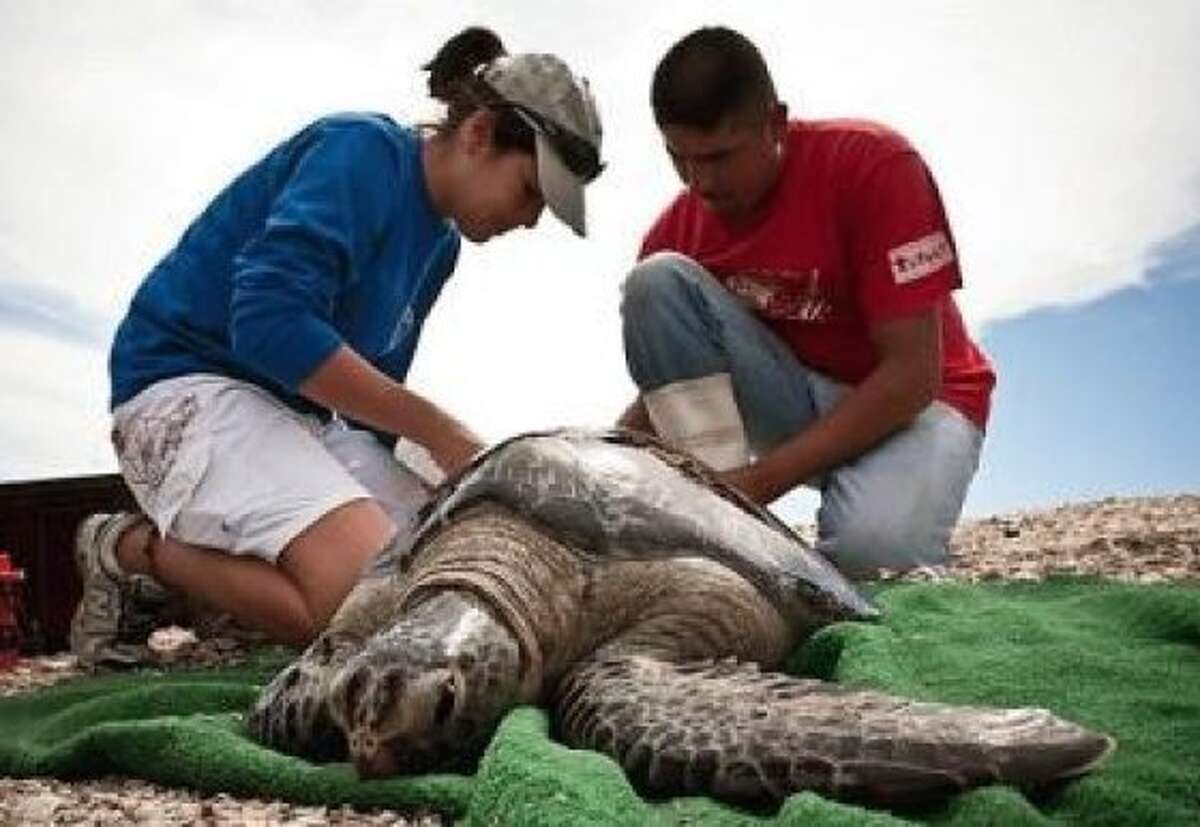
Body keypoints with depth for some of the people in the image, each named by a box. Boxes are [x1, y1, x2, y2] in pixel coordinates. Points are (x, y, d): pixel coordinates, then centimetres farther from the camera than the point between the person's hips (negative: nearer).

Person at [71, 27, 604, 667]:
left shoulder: (440, 243, 13)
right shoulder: (364, 149, -14)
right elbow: (270, 321, -26)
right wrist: (441, 434, -22)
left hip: (303, 413, 9)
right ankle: (137, 550, -6)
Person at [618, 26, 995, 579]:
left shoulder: (872, 162, -20)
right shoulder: (674, 233, -7)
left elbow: (912, 374, -23)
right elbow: (665, 386, 2)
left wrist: (760, 481, -28)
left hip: (911, 403, -4)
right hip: (795, 400, 4)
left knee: (874, 542, -39)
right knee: (657, 281, -21)